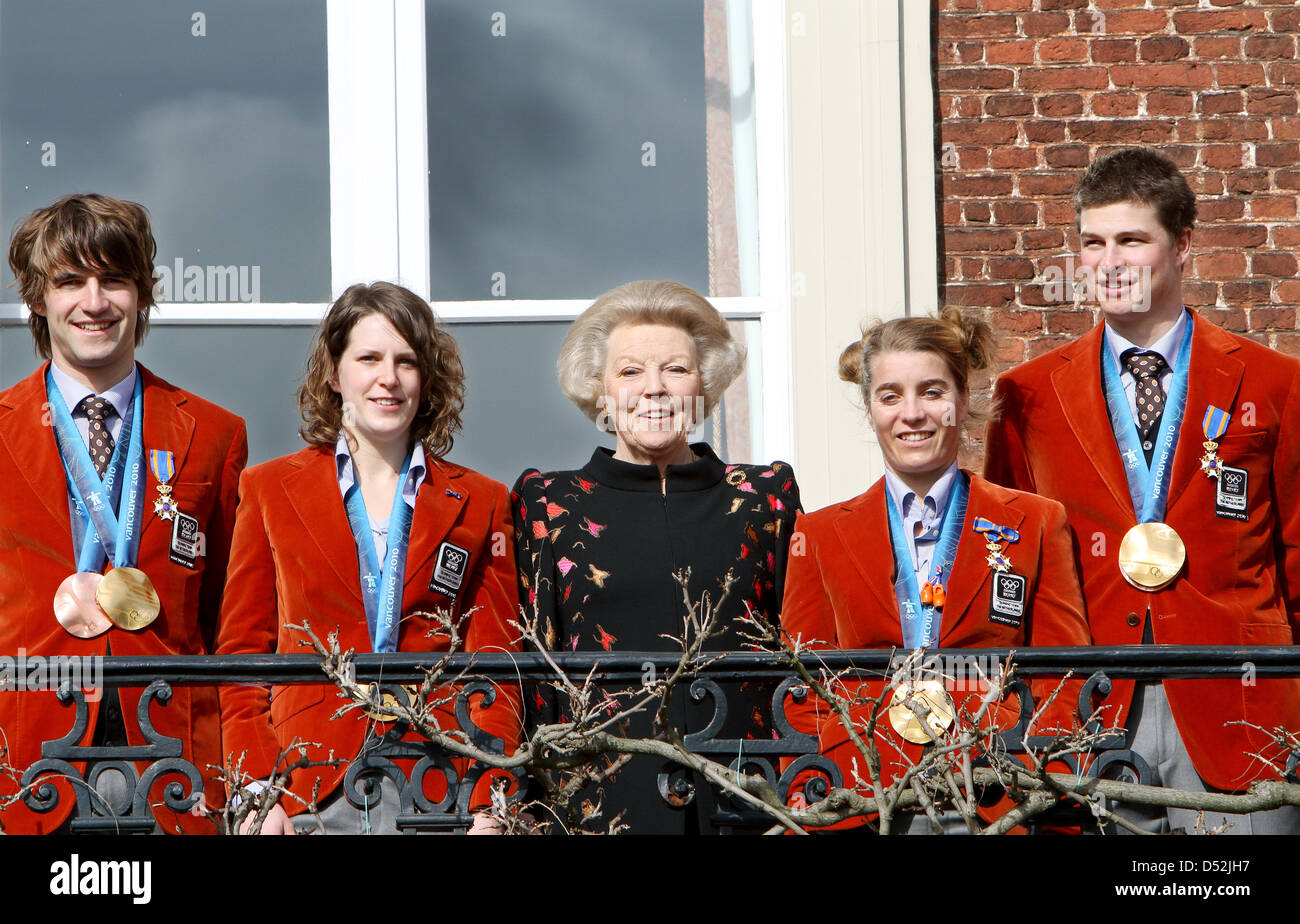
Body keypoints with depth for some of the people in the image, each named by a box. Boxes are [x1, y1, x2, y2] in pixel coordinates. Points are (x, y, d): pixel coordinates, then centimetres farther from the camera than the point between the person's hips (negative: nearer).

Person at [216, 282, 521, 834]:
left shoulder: (479, 504, 10)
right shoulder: (269, 489, 9)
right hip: (308, 785, 0)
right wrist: (254, 796, -4)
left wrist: (491, 806, -4)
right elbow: (242, 654, 7)